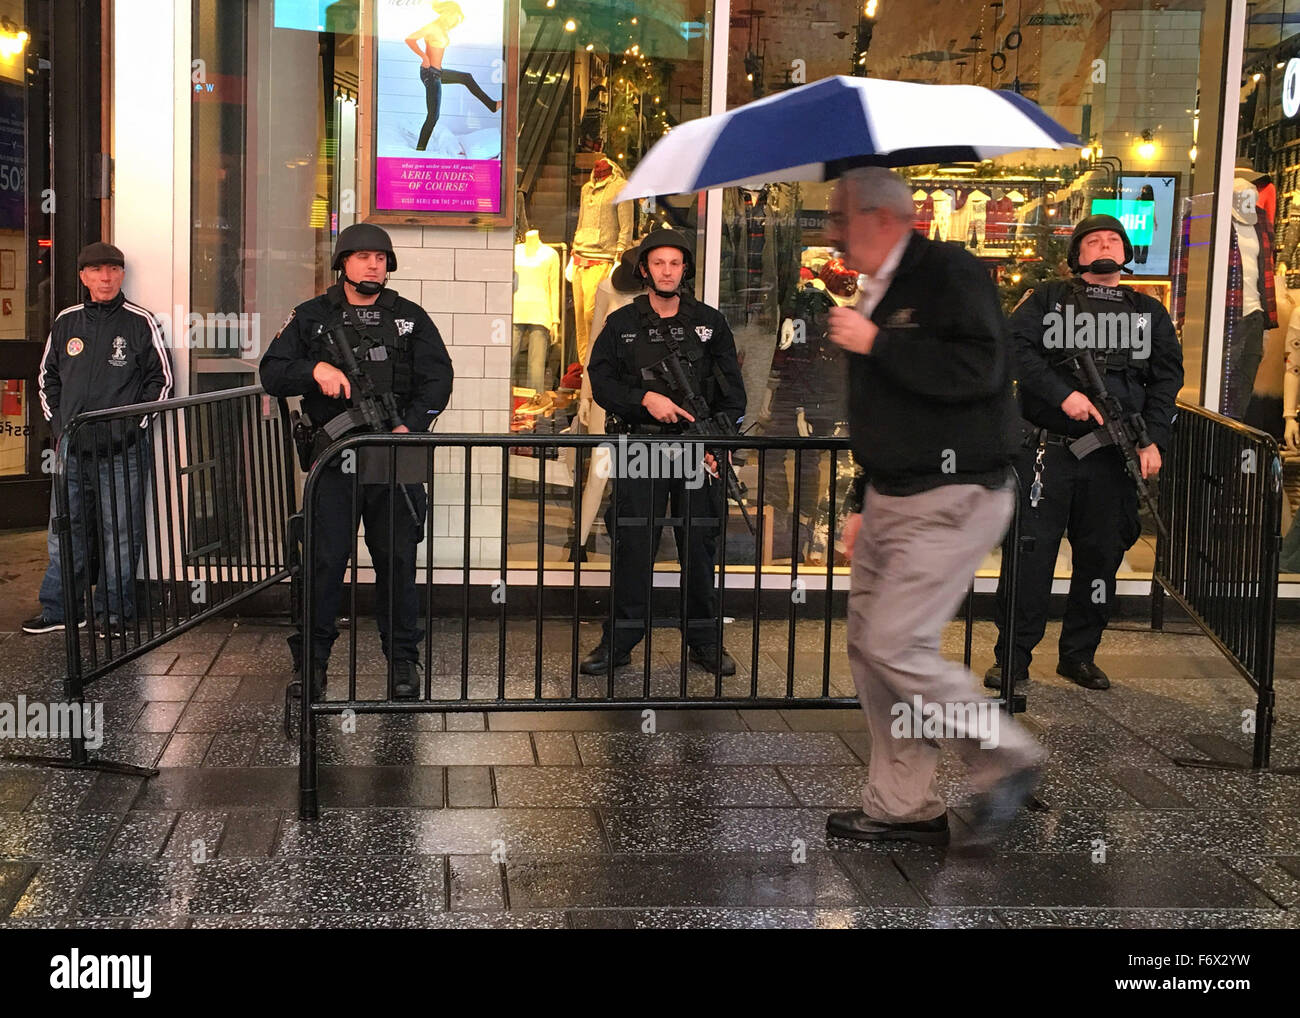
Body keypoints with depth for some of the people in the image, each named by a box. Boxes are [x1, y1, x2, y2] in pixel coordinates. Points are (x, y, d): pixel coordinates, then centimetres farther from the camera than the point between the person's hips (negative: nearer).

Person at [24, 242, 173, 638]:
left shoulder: (140, 322, -1)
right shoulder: (66, 322, 11)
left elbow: (161, 378, 1)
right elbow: (48, 377, 21)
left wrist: (135, 424, -5)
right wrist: (56, 424, 10)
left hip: (123, 452, -4)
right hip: (72, 451, 4)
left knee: (120, 536, 0)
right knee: (64, 533, 9)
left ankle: (114, 612, 11)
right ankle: (60, 610, 19)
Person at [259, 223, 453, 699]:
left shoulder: (410, 317, 11)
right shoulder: (311, 317, 9)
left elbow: (437, 378, 4)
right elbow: (272, 373, 4)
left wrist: (410, 425, -12)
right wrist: (315, 369, -16)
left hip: (395, 459, 1)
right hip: (333, 459, 0)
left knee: (397, 561, 5)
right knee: (325, 561, 0)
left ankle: (403, 661, 15)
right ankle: (312, 660, 12)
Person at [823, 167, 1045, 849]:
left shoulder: (950, 274, -12)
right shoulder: (879, 291, 16)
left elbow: (978, 370, -28)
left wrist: (876, 344, -21)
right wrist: (865, 504, 24)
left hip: (952, 499, -9)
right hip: (892, 497, 10)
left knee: (895, 646, -13)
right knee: (867, 646, 8)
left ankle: (1007, 760, 6)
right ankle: (903, 806, 17)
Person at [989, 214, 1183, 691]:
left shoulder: (1150, 312, 15)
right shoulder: (1047, 299, 7)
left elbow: (1167, 377, 8)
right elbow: (1016, 348, -7)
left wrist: (1154, 439, -5)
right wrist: (1064, 394, -18)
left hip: (1112, 458, 3)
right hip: (1046, 451, -3)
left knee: (1101, 555, 8)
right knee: (1029, 551, -3)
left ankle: (1079, 655, 21)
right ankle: (1014, 657, 7)